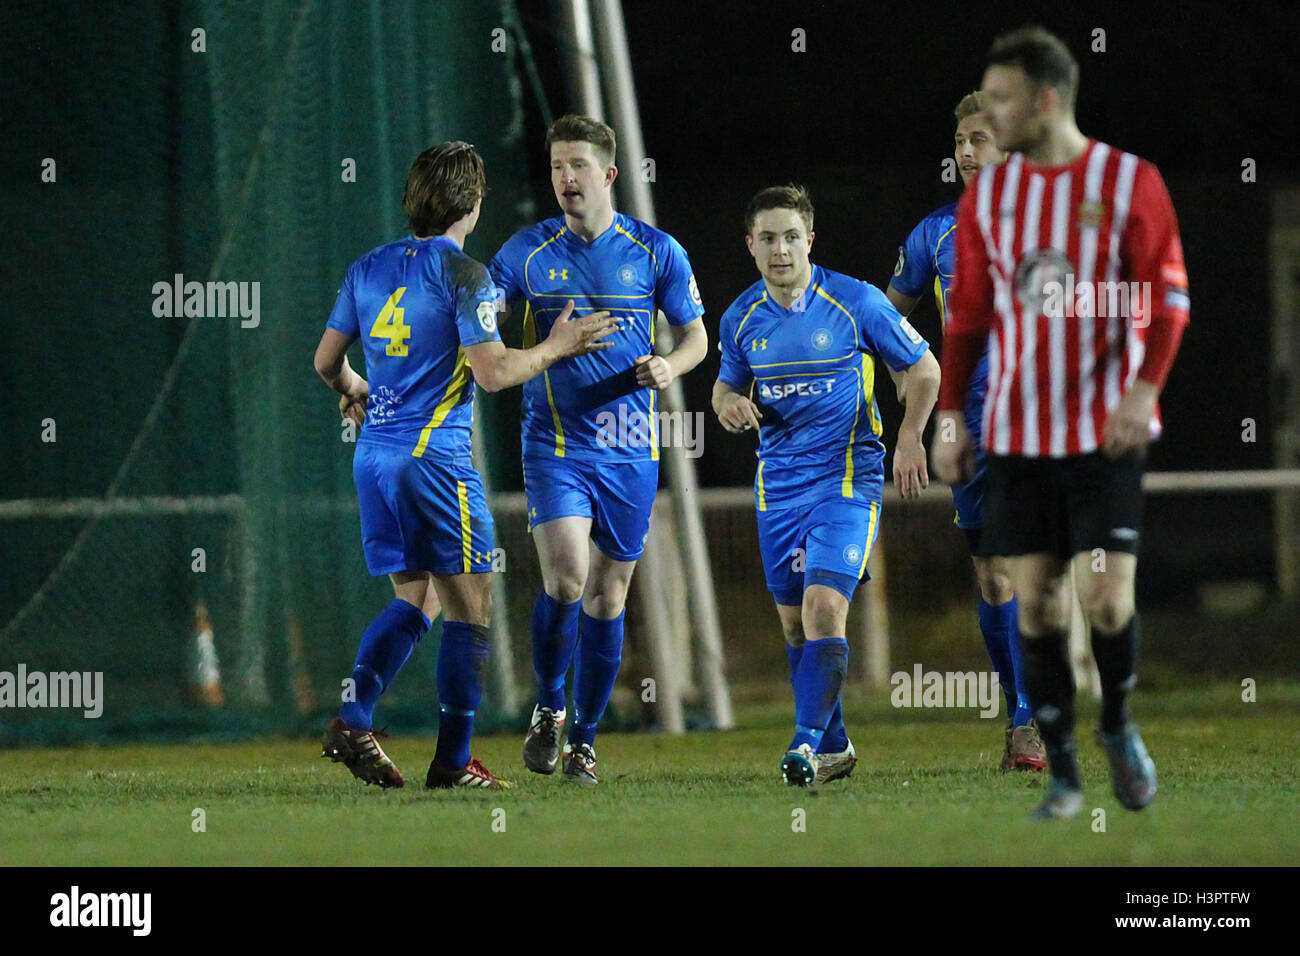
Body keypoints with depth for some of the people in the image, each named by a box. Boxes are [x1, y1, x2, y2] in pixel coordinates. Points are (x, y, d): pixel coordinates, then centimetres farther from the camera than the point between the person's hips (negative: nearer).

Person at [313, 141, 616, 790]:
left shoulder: (370, 267, 10)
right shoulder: (463, 275, -11)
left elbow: (326, 360, 16)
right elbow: (493, 372, -15)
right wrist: (555, 348, 0)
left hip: (374, 453, 7)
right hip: (434, 456, -7)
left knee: (414, 598, 16)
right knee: (467, 608, -1)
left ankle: (353, 719, 0)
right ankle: (453, 762, -2)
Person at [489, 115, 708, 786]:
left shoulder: (657, 252, 1)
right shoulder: (528, 253, 0)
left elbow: (696, 334, 10)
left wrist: (669, 366, -13)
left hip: (629, 447, 1)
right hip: (554, 440, -1)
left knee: (608, 592, 5)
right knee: (566, 577, -19)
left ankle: (582, 740, 19)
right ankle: (547, 710, 5)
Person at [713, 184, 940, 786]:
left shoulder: (856, 303, -8)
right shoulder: (741, 319, 3)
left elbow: (923, 368, 2)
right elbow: (727, 386, 19)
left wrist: (909, 438, -8)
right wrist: (729, 404, -5)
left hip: (847, 476, -4)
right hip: (778, 483, 5)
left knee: (824, 607, -19)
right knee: (794, 624, 8)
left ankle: (809, 740, -21)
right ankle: (834, 747, 21)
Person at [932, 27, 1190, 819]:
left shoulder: (1130, 183, -3)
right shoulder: (987, 195, 8)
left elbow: (1169, 300, -4)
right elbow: (968, 313, 13)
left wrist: (1145, 388, -17)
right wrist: (952, 412, 7)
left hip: (1106, 431, -3)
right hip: (1017, 434, 3)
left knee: (1109, 598, -10)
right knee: (1036, 604, 0)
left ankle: (1119, 725, 18)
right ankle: (1062, 774, 8)